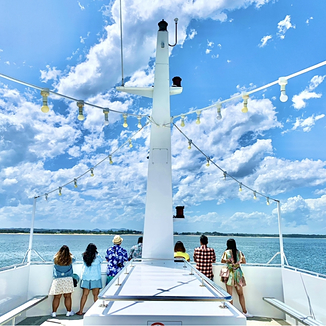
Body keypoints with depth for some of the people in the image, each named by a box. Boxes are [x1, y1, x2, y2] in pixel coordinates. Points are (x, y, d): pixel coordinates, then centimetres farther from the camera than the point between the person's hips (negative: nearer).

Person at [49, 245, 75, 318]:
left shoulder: (56, 259, -3)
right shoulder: (70, 259, -3)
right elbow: (74, 259, 19)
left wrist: (60, 251, 24)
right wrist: (69, 253, 27)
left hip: (57, 280, 1)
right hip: (68, 279, -1)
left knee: (57, 297, 6)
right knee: (68, 296, 5)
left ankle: (54, 312, 13)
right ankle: (69, 312, 14)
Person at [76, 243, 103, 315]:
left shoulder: (84, 256, 1)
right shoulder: (97, 256, -7)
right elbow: (101, 260, 11)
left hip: (86, 277, 3)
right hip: (95, 277, -3)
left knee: (85, 294, 9)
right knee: (96, 295, 3)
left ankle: (80, 311, 14)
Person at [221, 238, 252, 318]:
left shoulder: (226, 252, -6)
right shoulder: (239, 252, 1)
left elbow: (222, 261, 7)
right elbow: (244, 261, 10)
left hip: (229, 273, -3)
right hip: (238, 273, 3)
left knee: (229, 294, 5)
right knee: (241, 294, 13)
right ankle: (245, 312, 18)